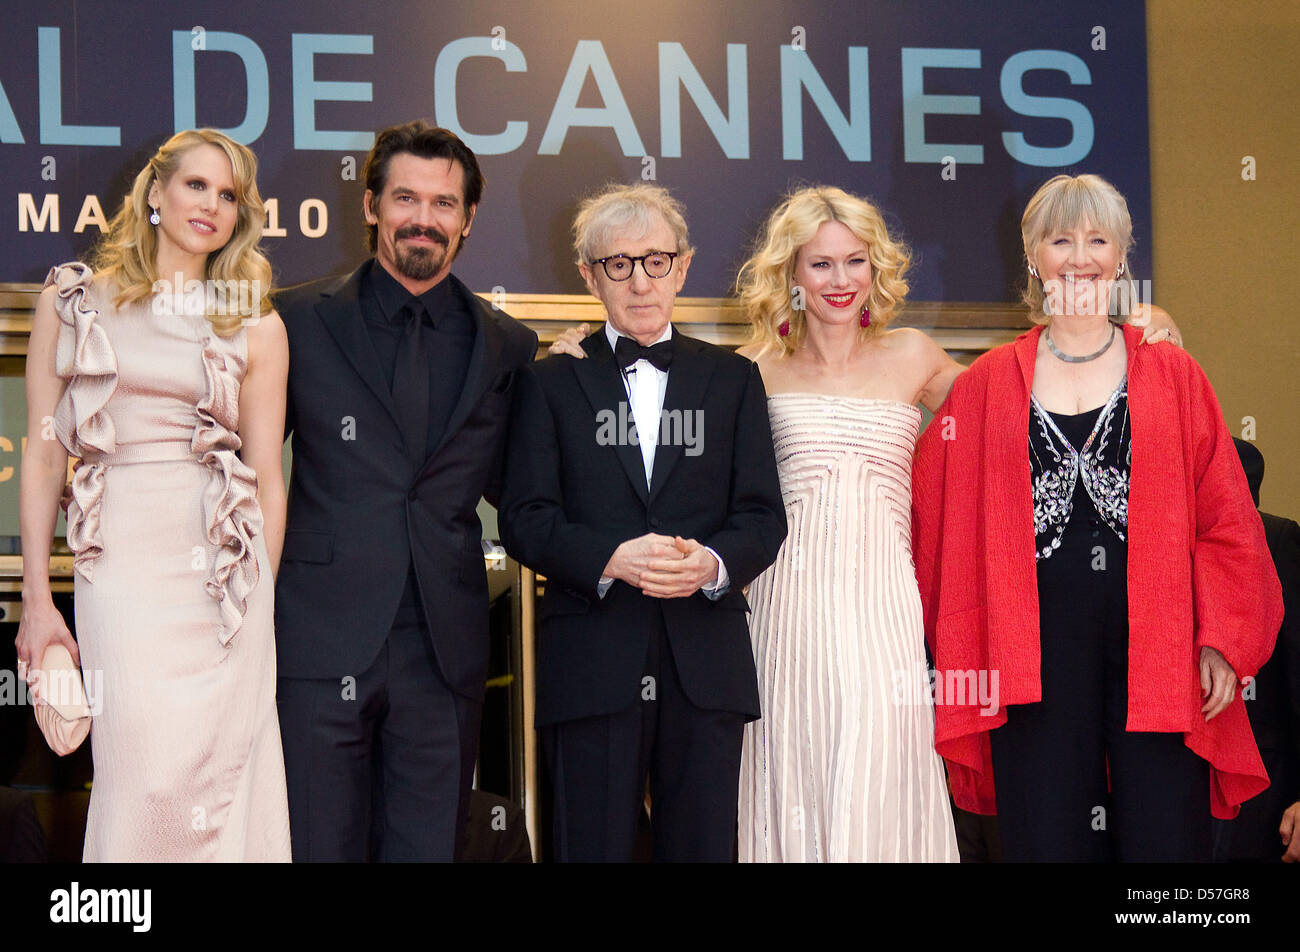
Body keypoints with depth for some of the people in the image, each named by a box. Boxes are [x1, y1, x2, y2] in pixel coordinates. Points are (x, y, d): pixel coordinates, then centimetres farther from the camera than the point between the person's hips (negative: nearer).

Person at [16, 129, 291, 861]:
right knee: (146, 779, -9)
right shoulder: (73, 300, 8)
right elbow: (44, 454, 7)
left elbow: (267, 477, 9)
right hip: (121, 562, -1)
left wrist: (262, 603, 5)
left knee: (218, 776, -1)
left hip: (224, 567, 1)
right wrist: (37, 599, 2)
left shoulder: (257, 327, 9)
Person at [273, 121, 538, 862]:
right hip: (324, 642, -2)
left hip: (445, 653, 2)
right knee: (320, 844, 2)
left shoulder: (507, 347, 10)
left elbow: (511, 487, 15)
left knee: (430, 846, 8)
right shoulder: (301, 322, 4)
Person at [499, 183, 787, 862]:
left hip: (706, 660, 1)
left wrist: (713, 562, -15)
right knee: (592, 850, 2)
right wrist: (613, 558, -17)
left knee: (704, 848, 3)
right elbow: (525, 519, 1)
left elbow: (763, 516, 7)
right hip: (592, 659, -1)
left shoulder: (733, 379, 15)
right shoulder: (552, 383, 10)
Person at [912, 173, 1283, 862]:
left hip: (1156, 647, 0)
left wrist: (1224, 639, -4)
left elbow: (1225, 520, 5)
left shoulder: (1173, 378, 9)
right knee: (1048, 838, 3)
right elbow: (936, 511, 10)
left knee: (1165, 838, -2)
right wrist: (960, 658, 3)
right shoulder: (987, 386, 10)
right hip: (1037, 648, 0)